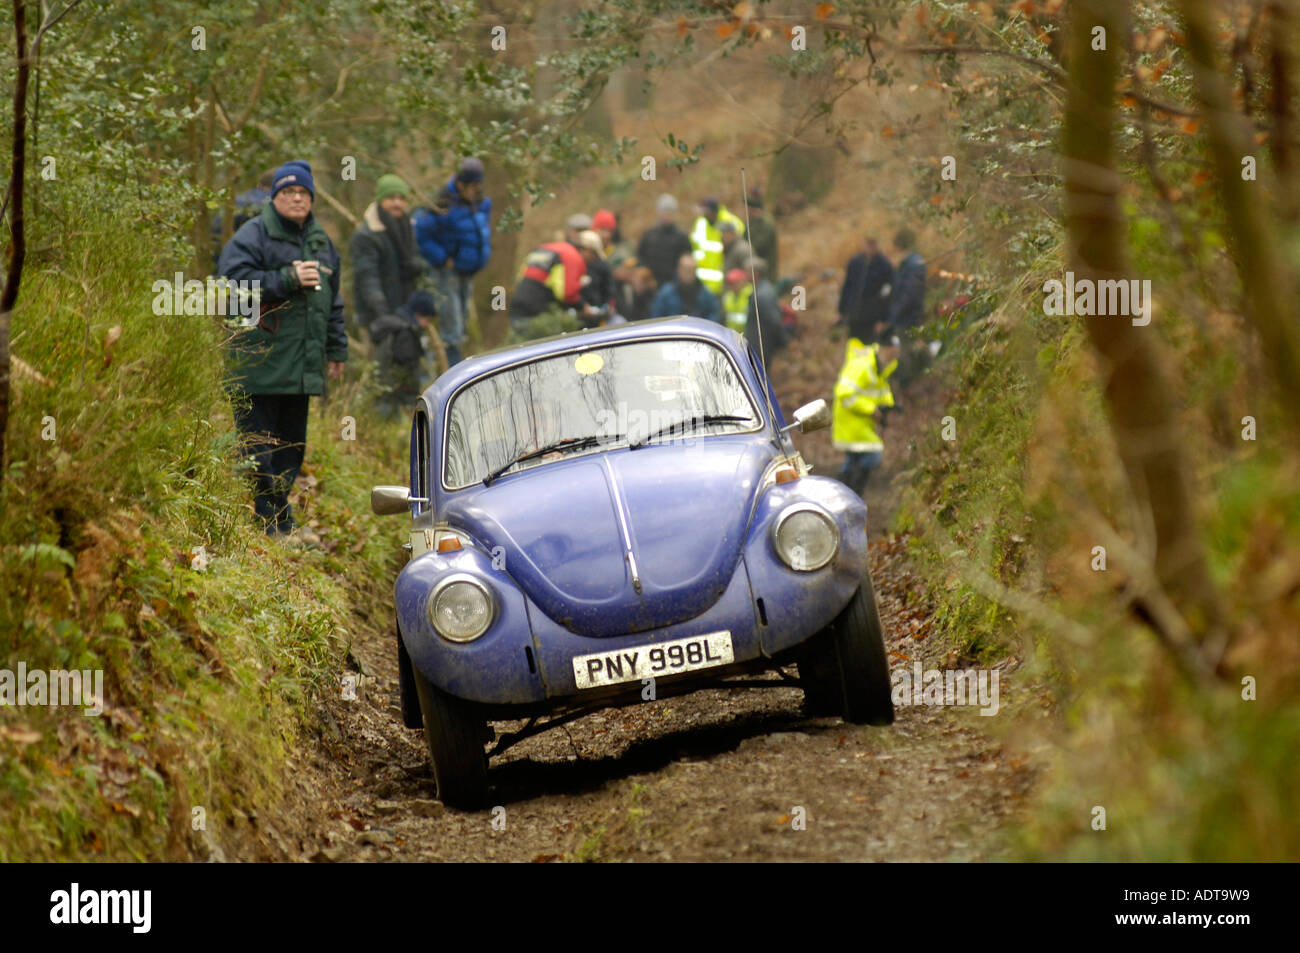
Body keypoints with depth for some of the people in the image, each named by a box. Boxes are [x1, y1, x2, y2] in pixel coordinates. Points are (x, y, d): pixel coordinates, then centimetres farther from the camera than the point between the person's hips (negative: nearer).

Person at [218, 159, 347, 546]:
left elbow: (333, 300, 26)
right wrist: (289, 279, -19)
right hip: (260, 364, -7)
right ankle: (270, 522, -4)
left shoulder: (320, 241, 18)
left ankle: (280, 522, 20)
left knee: (292, 445, 12)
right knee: (258, 445, -7)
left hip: (302, 365, 7)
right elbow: (236, 278, -18)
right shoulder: (253, 234, -5)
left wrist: (336, 349, 24)